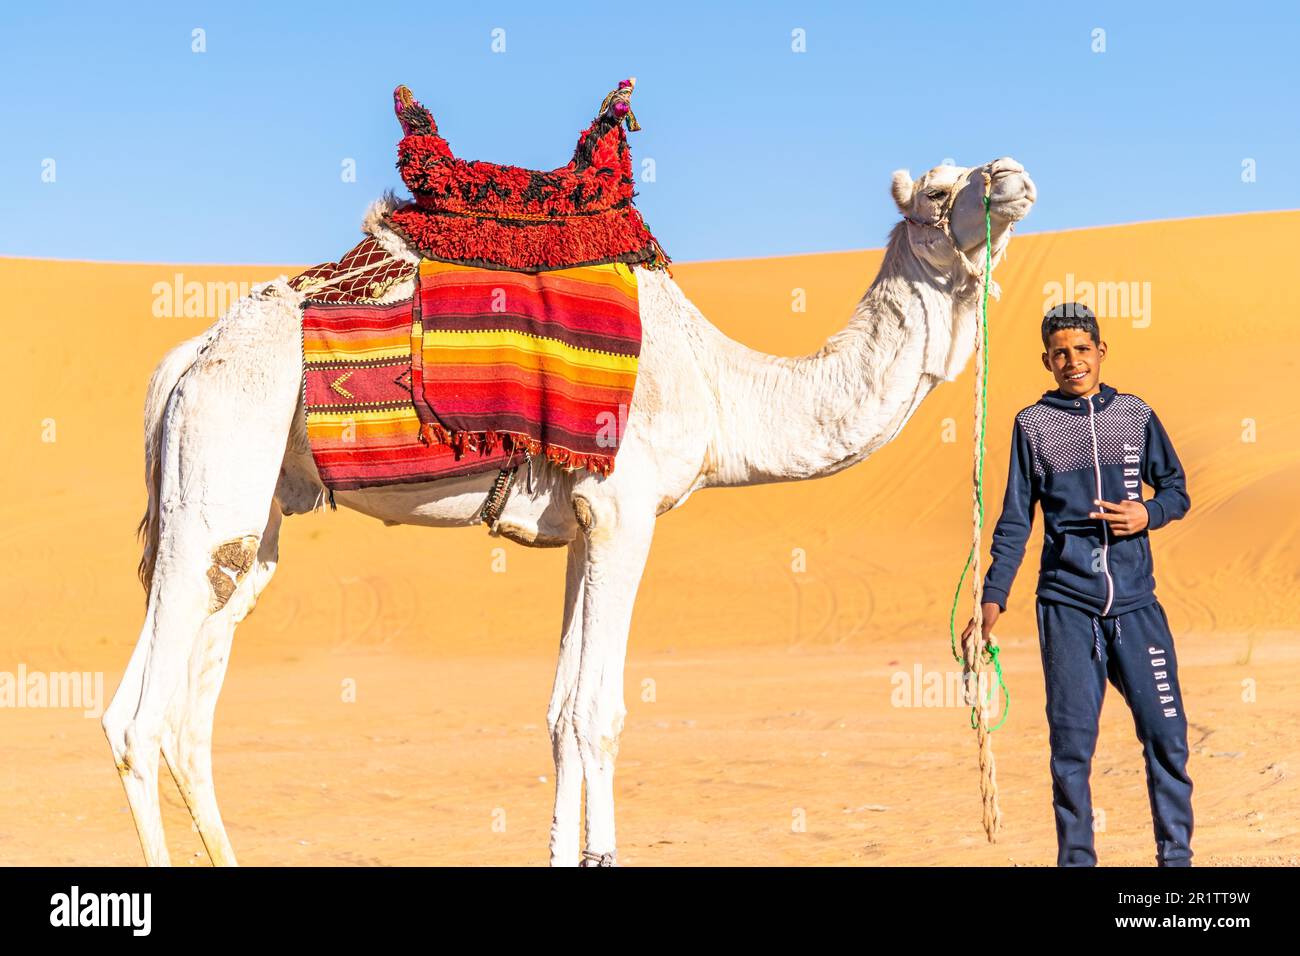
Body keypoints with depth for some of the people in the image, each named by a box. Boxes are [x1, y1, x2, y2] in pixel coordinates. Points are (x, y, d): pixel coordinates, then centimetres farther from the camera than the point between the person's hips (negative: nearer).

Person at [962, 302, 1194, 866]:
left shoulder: (1136, 415, 9)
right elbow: (1015, 521, 6)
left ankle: (1176, 857, 9)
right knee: (1071, 745, 0)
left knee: (1166, 734, -2)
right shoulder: (1032, 424, 5)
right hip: (1066, 607, -1)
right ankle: (1076, 860, 9)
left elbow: (1176, 489, 16)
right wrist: (992, 598, -1)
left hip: (1137, 605, 1)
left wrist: (1148, 514, -6)